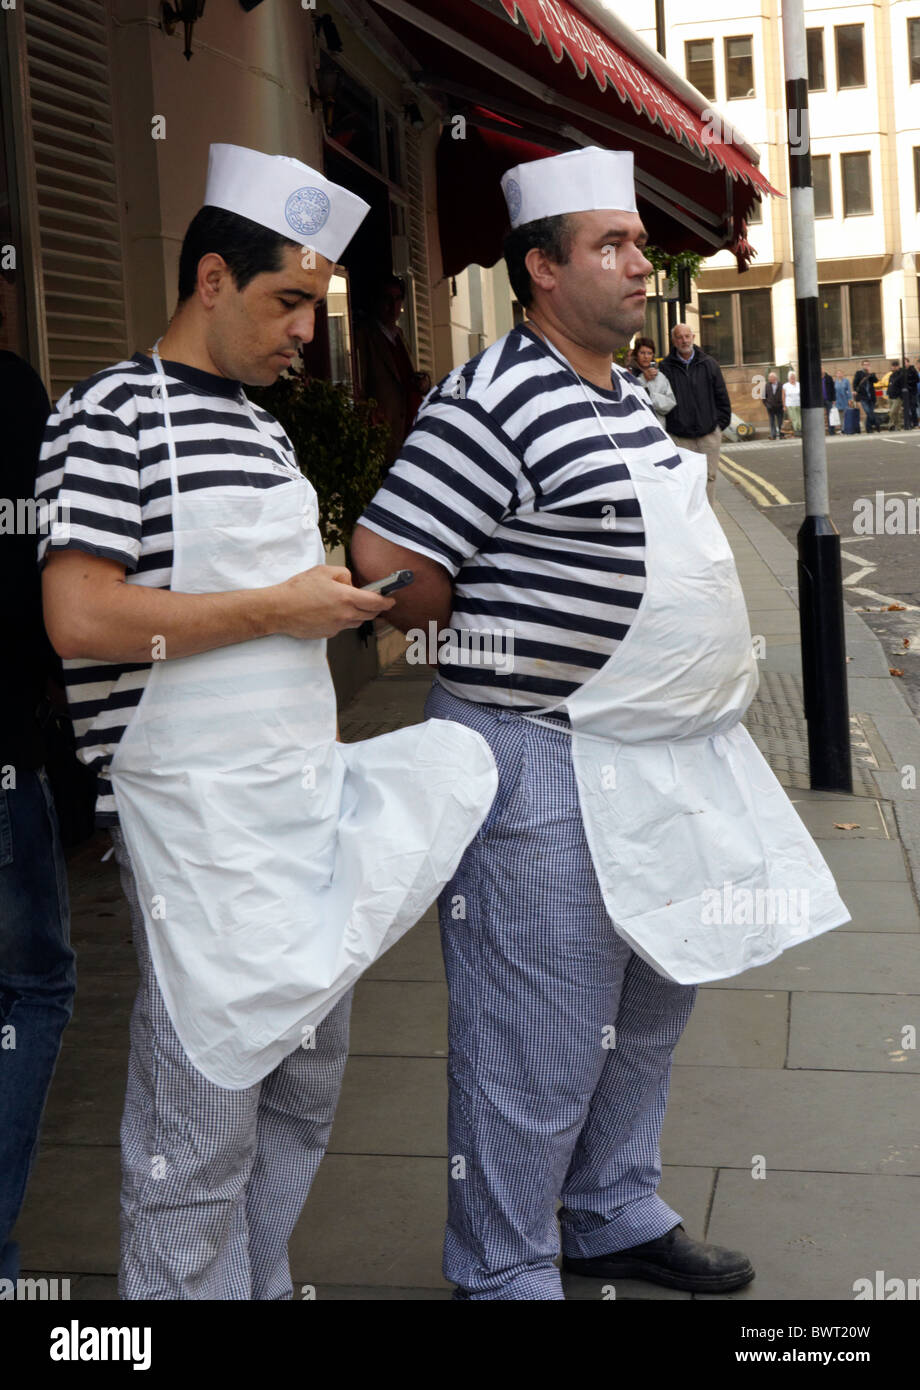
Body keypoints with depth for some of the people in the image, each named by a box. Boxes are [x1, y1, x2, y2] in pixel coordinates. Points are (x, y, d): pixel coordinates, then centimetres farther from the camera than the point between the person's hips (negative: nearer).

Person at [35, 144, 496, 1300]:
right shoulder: (110, 416, -11)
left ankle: (260, 1286, 35)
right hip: (199, 825, -9)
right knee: (199, 1137, 1)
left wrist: (337, 596, 9)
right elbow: (79, 619, -21)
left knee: (303, 1096, 19)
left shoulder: (260, 423, 16)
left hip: (308, 797, 9)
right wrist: (278, 609, -16)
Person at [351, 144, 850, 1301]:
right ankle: (505, 1275, 19)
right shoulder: (495, 402, -18)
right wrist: (499, 640, -5)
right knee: (541, 1047, 1)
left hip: (658, 759, 10)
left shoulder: (624, 397, 13)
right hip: (544, 768, -10)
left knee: (651, 1005, 21)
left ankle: (617, 1219, 40)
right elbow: (387, 569, -21)